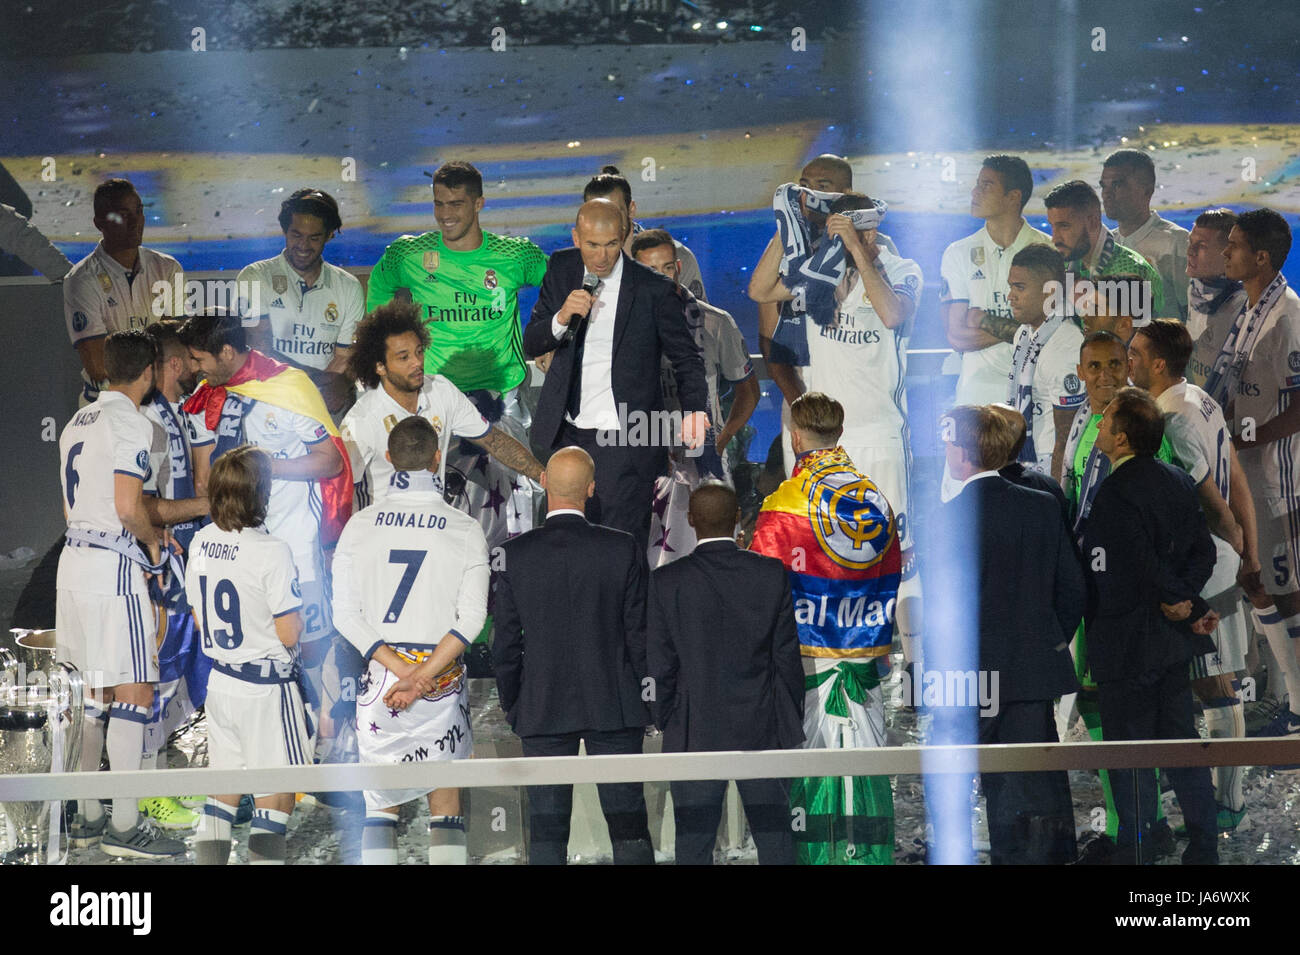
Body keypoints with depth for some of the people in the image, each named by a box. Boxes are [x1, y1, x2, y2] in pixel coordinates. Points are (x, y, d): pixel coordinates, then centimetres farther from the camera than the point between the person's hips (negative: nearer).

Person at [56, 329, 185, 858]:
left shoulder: (78, 422, 17)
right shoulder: (130, 421, -11)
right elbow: (129, 506, -20)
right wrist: (154, 541, -1)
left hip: (74, 559, 9)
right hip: (114, 564, -9)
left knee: (98, 691, 15)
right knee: (134, 692, -6)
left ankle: (87, 816, 17)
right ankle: (125, 825, -7)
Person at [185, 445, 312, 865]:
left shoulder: (200, 543, 2)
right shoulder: (272, 551, -19)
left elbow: (200, 619, 11)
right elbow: (289, 633, -18)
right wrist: (298, 610, 2)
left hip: (220, 680, 7)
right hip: (268, 688, -7)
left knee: (222, 790, 15)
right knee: (276, 797, 0)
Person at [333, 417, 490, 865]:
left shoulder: (359, 526, -2)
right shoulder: (466, 530, -4)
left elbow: (346, 615, -6)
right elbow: (471, 619, -11)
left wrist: (400, 670, -9)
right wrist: (422, 678, -14)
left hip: (380, 671, 1)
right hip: (444, 677, -1)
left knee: (380, 799, 8)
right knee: (445, 795, 7)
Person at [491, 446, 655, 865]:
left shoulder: (515, 553, -6)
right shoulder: (624, 549, -7)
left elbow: (505, 643, -2)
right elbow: (640, 633, -3)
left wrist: (512, 706, 11)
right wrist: (648, 702, 9)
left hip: (543, 711, 0)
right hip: (615, 707, 0)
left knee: (547, 831, 4)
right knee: (629, 826, 5)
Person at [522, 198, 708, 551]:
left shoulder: (654, 289, -8)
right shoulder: (561, 269, 4)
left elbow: (686, 356, 1)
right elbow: (530, 345, 6)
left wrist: (694, 409, -16)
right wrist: (562, 319, -15)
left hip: (625, 441, -4)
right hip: (567, 434, 4)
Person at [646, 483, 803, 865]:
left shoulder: (666, 581, -8)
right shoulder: (772, 574, -4)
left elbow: (660, 665, -5)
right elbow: (787, 657, 0)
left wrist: (669, 726, 8)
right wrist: (792, 725, 10)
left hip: (694, 734, -1)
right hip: (763, 732, 1)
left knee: (693, 846, 5)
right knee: (775, 838, 9)